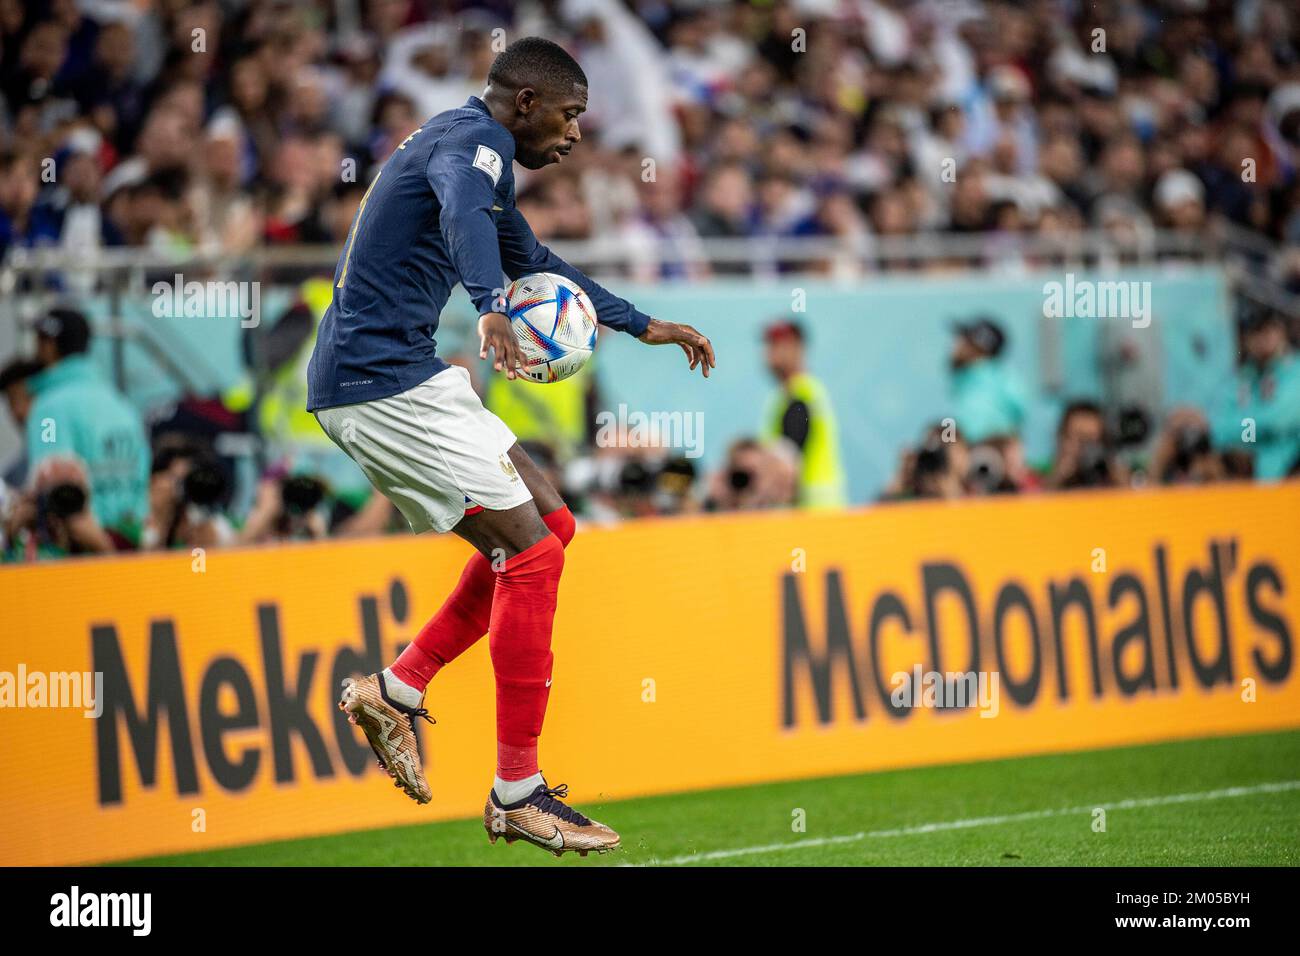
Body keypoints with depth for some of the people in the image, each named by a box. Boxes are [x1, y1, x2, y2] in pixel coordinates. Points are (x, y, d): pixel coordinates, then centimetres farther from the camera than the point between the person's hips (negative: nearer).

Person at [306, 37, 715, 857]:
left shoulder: (461, 141, 22)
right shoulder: (474, 140, -11)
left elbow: (534, 261, 37)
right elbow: (466, 214, -37)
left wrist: (646, 327, 41)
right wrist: (492, 310, -55)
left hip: (404, 374, 10)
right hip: (382, 381, -10)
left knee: (547, 524, 12)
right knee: (530, 548, -11)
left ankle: (395, 693, 12)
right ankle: (517, 796, -9)